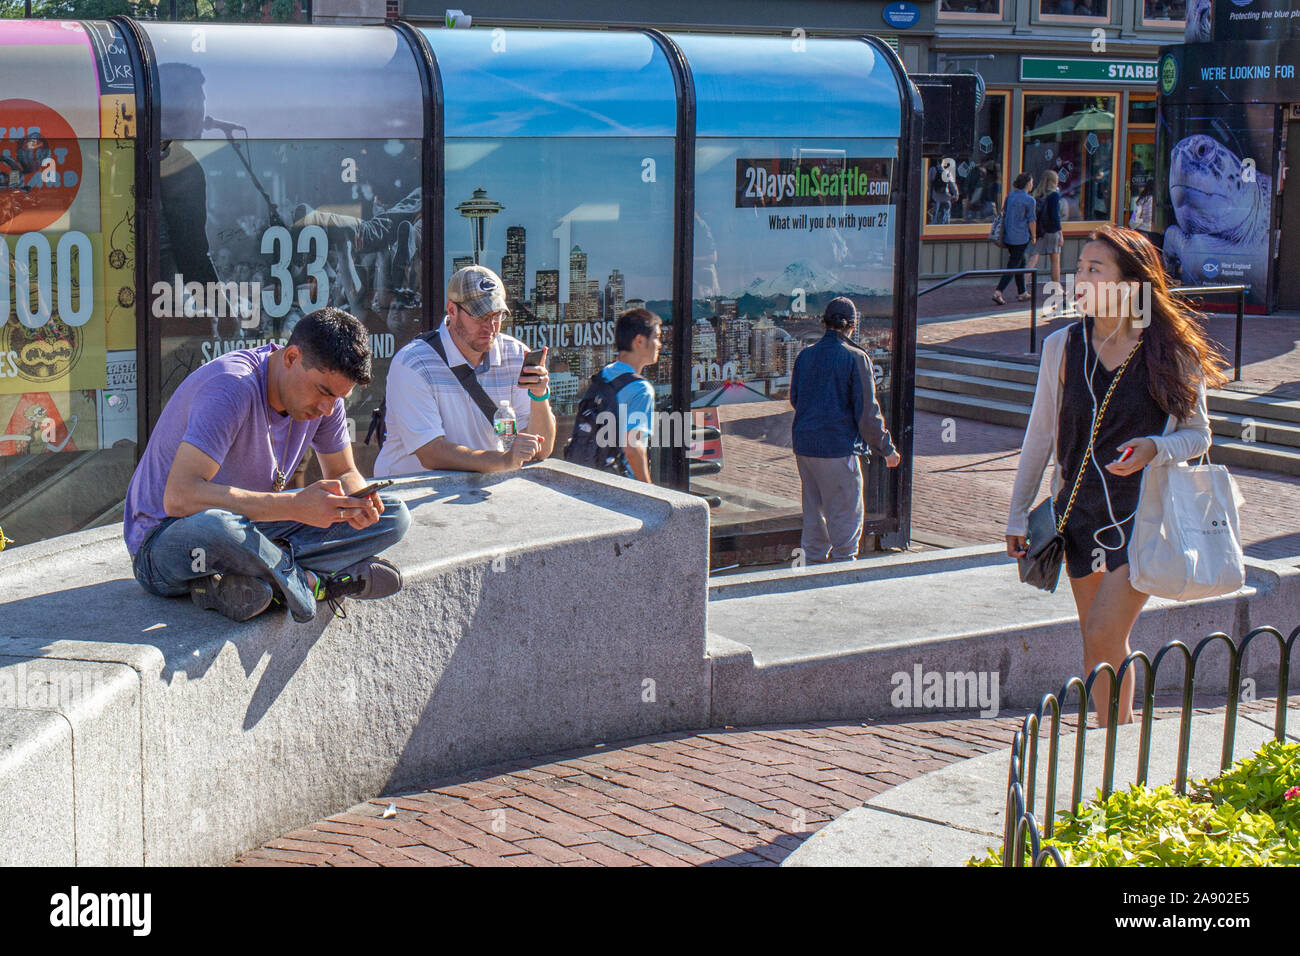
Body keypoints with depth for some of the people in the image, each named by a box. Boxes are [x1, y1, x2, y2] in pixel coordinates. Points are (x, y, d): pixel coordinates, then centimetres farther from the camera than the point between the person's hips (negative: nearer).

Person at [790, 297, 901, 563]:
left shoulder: (805, 355, 6)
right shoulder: (856, 358, -10)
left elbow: (794, 399, 17)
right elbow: (867, 412, -11)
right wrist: (886, 448, -1)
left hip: (803, 445, 6)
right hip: (838, 447, -6)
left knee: (814, 511, 16)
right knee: (845, 514, 3)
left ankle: (813, 560, 21)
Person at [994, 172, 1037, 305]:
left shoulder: (1010, 197, 7)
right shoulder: (1029, 200, -12)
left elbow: (1004, 214, 13)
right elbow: (1031, 220, -8)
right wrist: (1033, 236, 5)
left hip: (1008, 236, 7)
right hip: (1021, 237, -7)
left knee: (1021, 262, 20)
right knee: (1013, 266, -5)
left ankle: (1022, 293, 25)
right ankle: (998, 292, -15)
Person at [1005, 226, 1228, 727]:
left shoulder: (1173, 352, -7)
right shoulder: (1062, 346, 2)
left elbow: (1198, 434, 2)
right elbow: (1040, 435, 10)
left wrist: (1155, 449, -19)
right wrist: (1018, 515, 12)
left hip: (1147, 512, -4)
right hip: (1081, 511, 4)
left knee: (1104, 637, -12)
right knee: (1101, 644, 10)